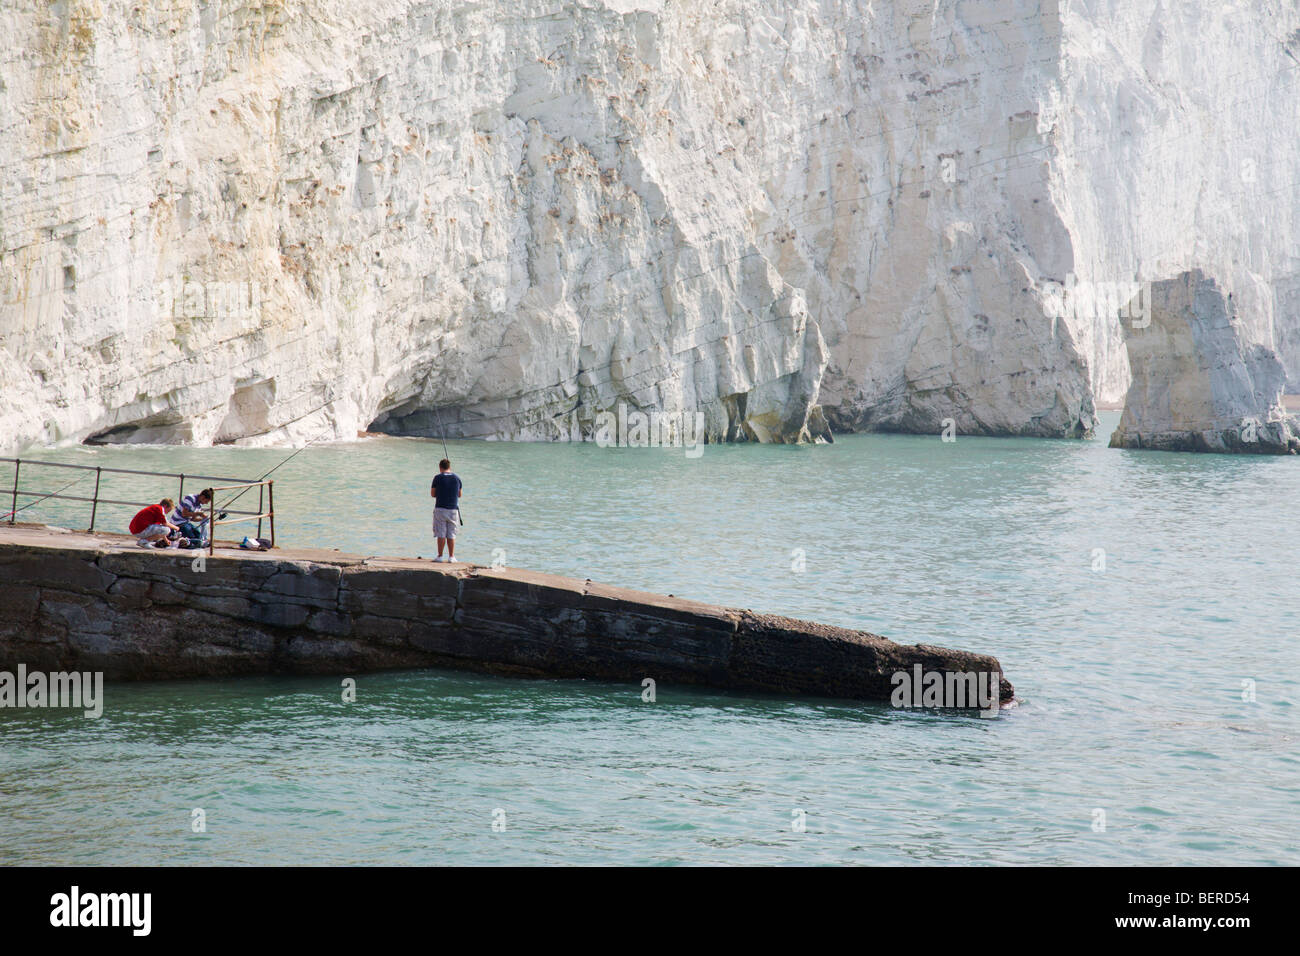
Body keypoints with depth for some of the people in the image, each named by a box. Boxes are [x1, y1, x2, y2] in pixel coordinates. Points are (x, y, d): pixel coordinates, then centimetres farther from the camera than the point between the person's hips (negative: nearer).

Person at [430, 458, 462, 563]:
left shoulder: (438, 477, -4)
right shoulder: (457, 477, 4)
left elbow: (433, 494, 1)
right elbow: (459, 495, 13)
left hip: (440, 508, -2)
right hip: (453, 509, 2)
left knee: (441, 534, 2)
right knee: (451, 534, 6)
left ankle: (440, 556, 2)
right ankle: (451, 557, 4)